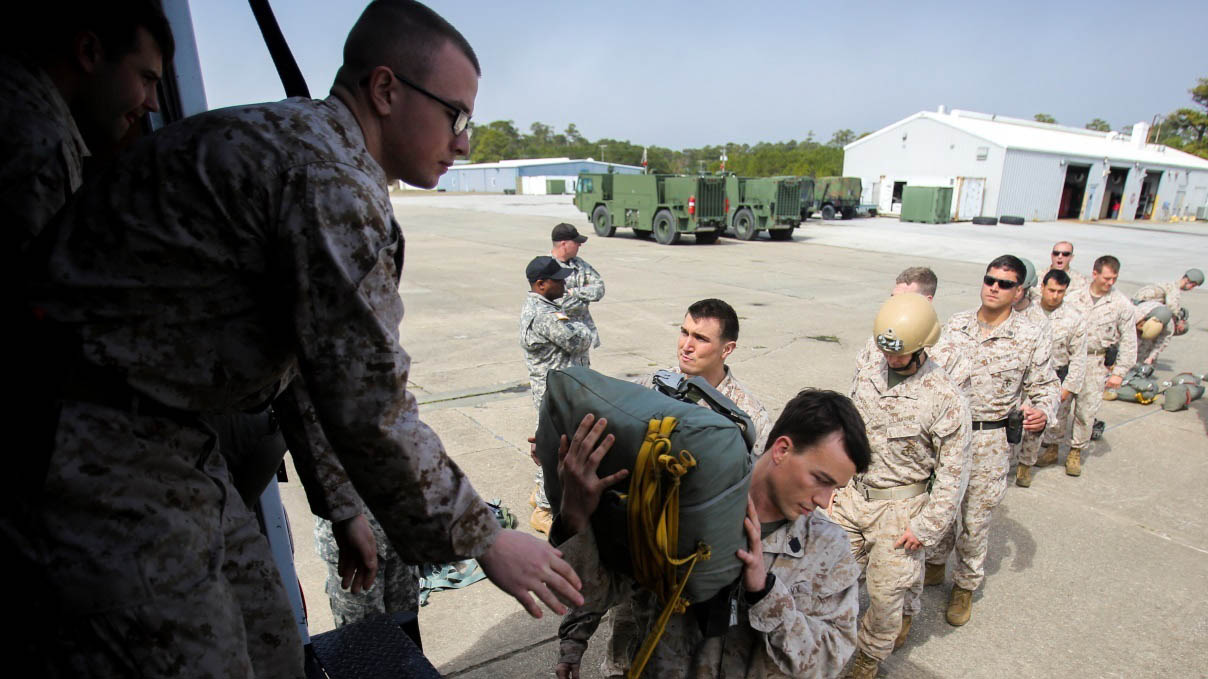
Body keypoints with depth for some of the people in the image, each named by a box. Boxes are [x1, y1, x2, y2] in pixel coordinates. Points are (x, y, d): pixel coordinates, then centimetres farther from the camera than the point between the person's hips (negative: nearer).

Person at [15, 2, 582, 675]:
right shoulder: (331, 173, -21)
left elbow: (312, 368, 16)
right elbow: (370, 407, -24)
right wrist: (484, 540, -11)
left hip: (163, 436, 10)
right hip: (97, 459, -10)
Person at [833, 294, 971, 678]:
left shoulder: (944, 398, -17)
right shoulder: (866, 374, -3)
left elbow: (952, 472, -12)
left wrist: (926, 528, -12)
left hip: (900, 508, -4)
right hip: (853, 494, 5)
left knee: (885, 592, 9)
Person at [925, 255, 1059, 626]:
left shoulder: (1029, 337, -6)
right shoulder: (956, 323, 1)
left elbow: (1045, 386, 0)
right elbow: (933, 369, 10)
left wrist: (1042, 411, -19)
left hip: (990, 440, -2)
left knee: (975, 519, 8)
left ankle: (965, 585, 30)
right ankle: (935, 563, 41)